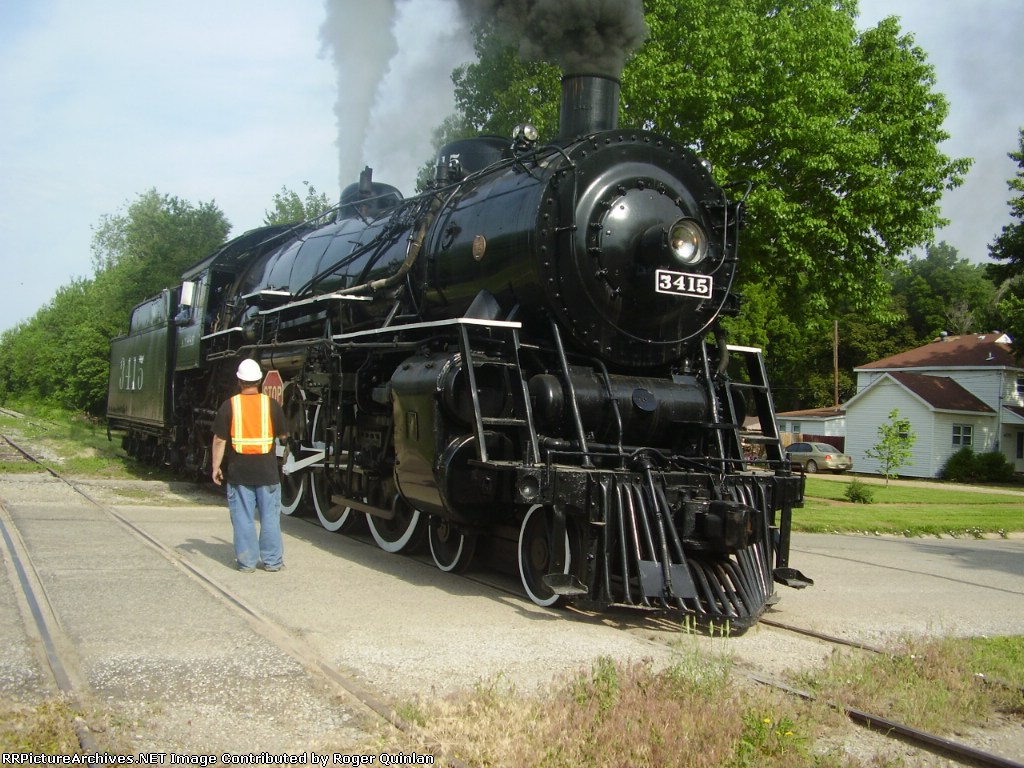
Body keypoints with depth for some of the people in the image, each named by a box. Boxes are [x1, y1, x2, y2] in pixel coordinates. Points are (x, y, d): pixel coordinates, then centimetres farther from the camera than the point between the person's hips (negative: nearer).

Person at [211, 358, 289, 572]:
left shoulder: (229, 405, -4)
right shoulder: (272, 404, -2)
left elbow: (219, 440, -4)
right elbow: (283, 434, 7)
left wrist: (216, 467, 5)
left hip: (239, 472, 0)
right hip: (267, 472, 0)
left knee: (243, 518, 7)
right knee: (270, 517, 9)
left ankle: (246, 561, 11)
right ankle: (272, 560, 13)